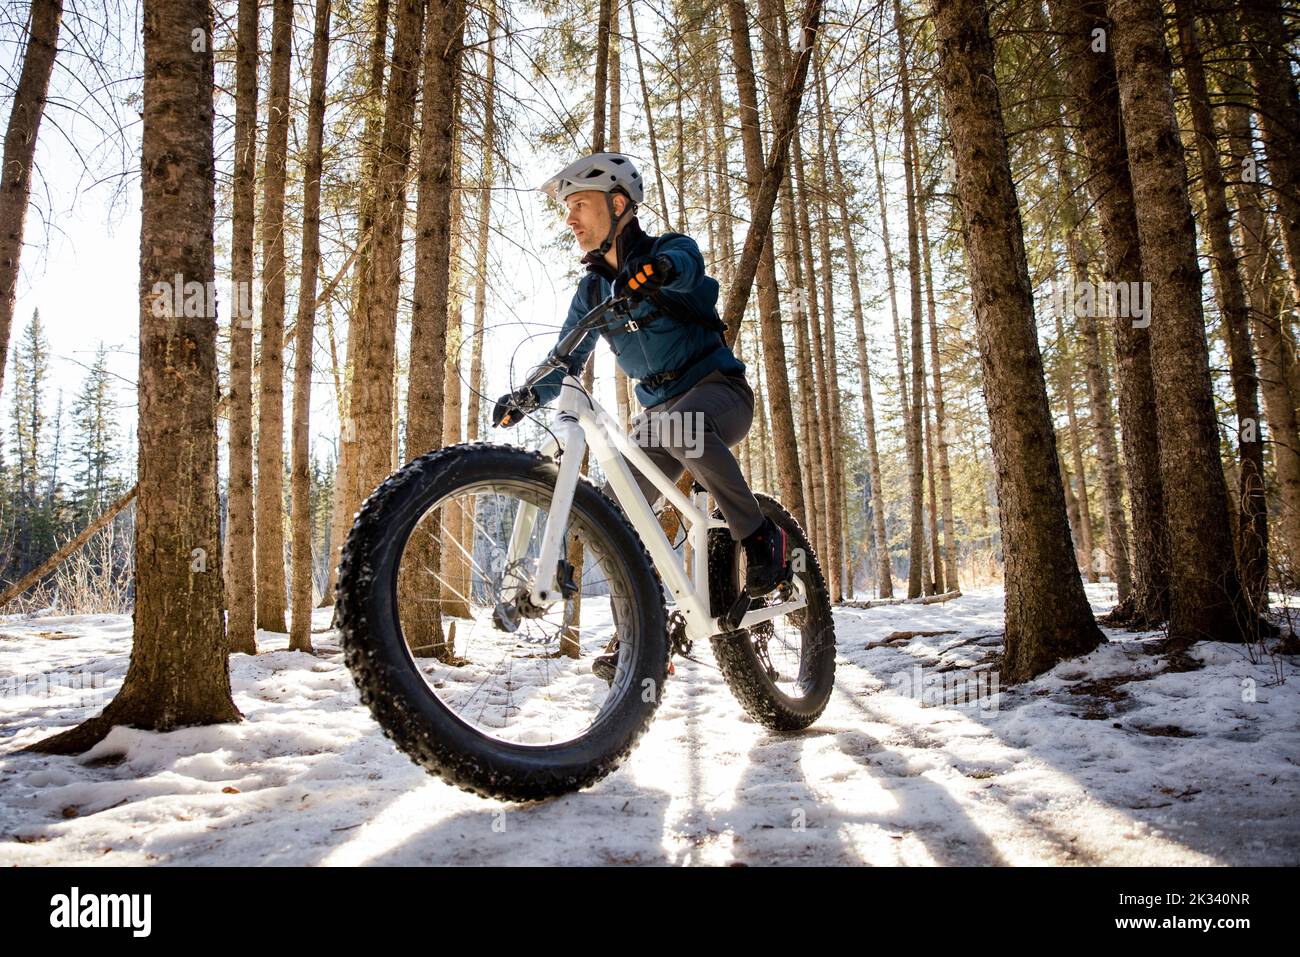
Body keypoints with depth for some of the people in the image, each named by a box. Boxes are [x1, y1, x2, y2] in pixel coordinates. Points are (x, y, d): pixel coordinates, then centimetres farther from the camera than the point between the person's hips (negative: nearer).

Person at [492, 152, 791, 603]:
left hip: (718, 388, -5)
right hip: (659, 408, 6)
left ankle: (759, 535, -24)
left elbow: (687, 263, -32)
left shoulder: (669, 249, -7)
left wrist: (657, 269, -56)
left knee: (678, 426, -40)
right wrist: (529, 396, -13)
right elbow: (567, 362, 7)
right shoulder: (592, 290, 8)